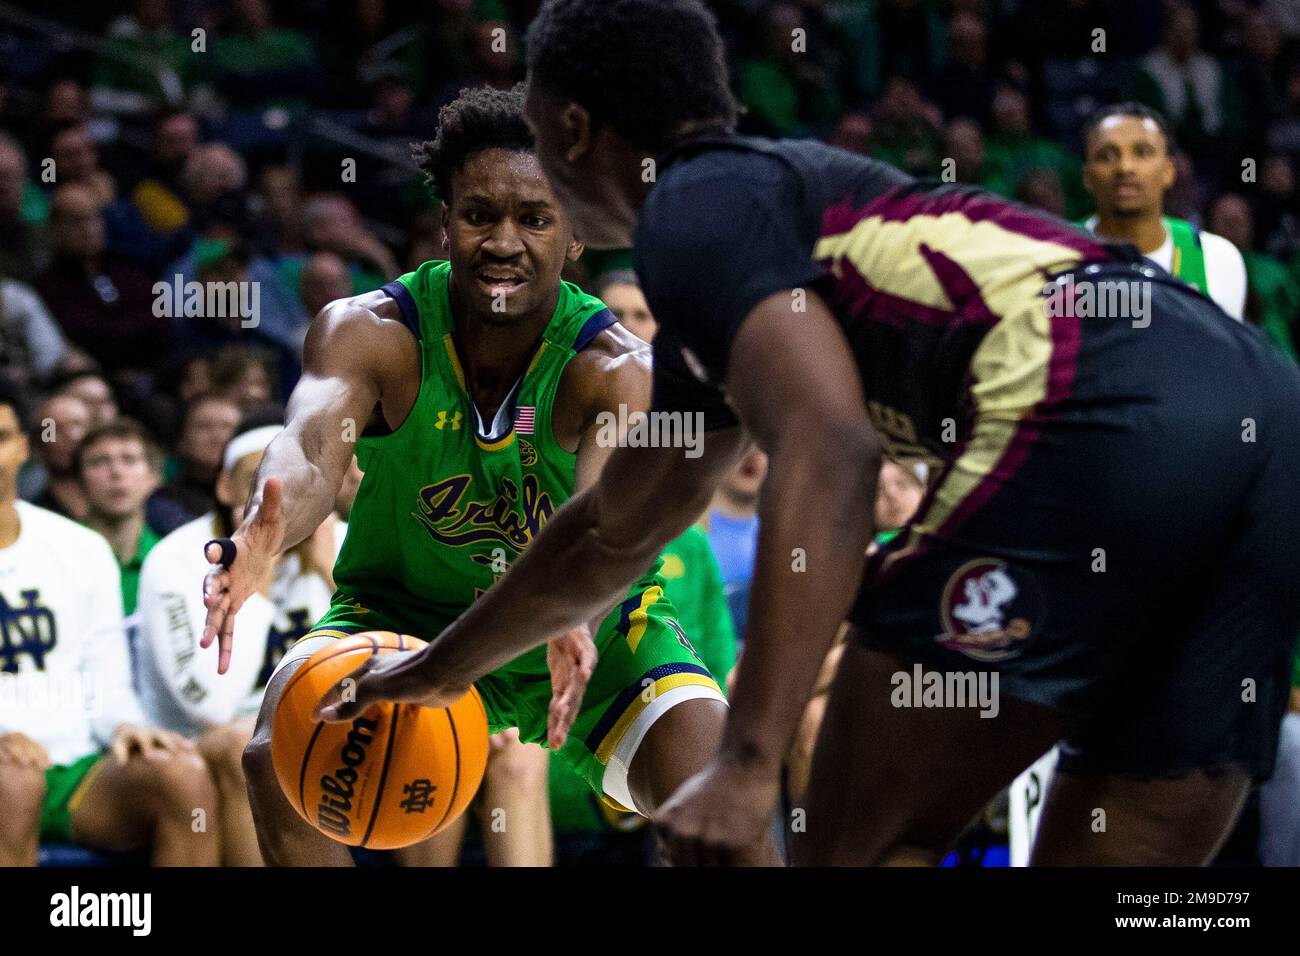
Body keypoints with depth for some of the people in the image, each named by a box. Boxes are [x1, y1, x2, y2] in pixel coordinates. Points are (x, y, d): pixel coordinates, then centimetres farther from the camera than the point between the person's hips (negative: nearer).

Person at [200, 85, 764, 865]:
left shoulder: (619, 370, -24)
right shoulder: (367, 332, -21)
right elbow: (314, 448, -41)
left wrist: (574, 622, -66)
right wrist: (266, 536, -66)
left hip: (591, 632, 0)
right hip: (405, 617, 1)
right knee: (279, 764, -27)